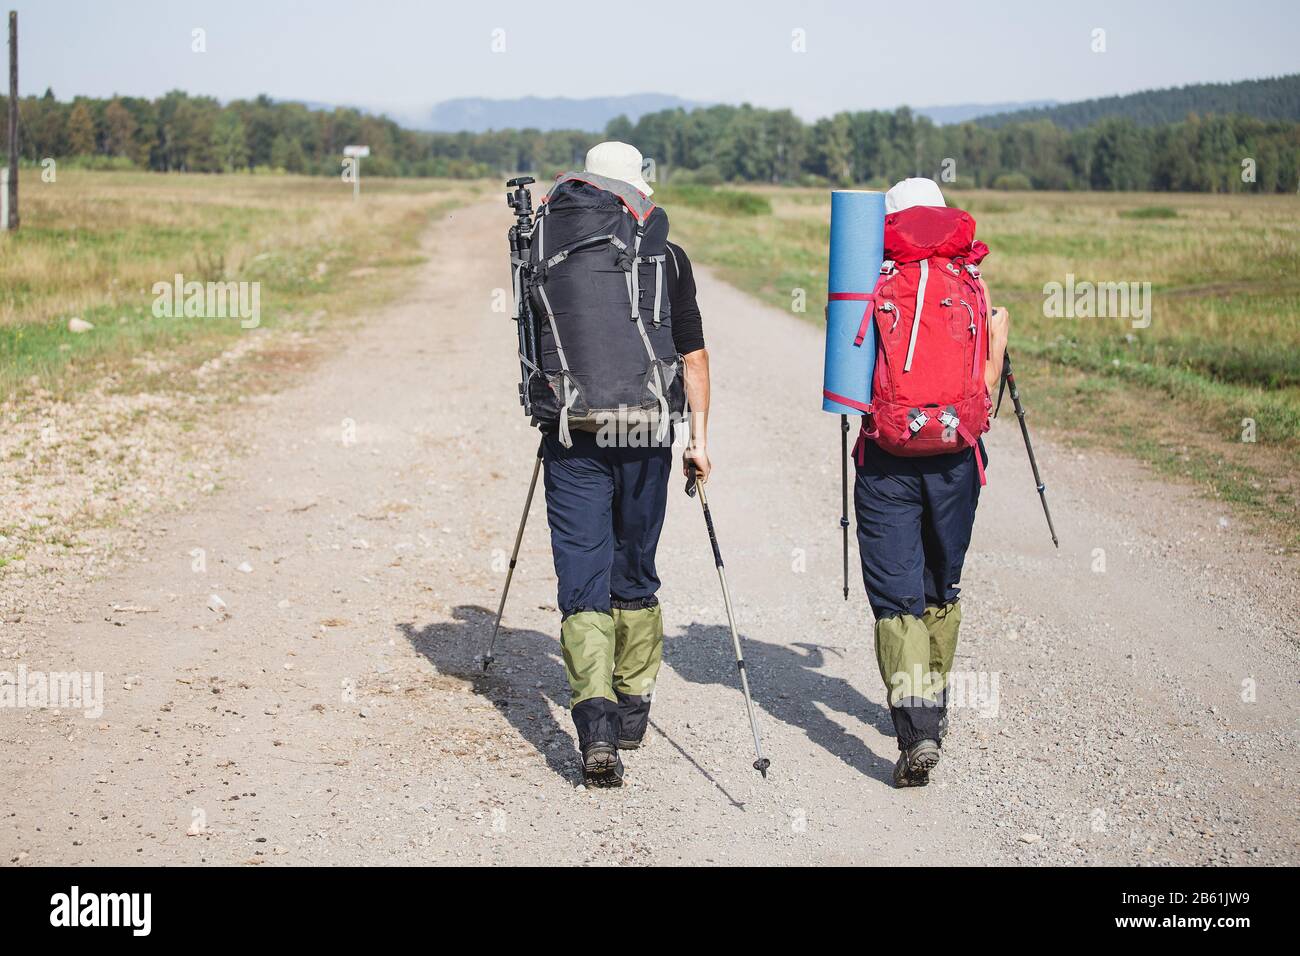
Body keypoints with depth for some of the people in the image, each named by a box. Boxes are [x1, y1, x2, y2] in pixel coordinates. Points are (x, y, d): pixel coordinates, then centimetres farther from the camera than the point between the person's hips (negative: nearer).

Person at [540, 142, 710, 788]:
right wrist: (699, 436, 5)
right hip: (646, 441, 1)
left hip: (573, 441, -1)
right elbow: (693, 354, 0)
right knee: (635, 576, 17)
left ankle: (596, 725, -17)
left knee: (583, 585, -2)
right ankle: (633, 707, 27)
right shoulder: (669, 260, 0)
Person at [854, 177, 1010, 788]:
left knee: (896, 598, -2)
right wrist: (1000, 337, 18)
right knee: (940, 589, 20)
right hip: (954, 458, 2)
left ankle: (915, 730, -18)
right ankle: (932, 707, 34)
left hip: (885, 459, -2)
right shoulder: (973, 285, 3)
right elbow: (985, 385, 1)